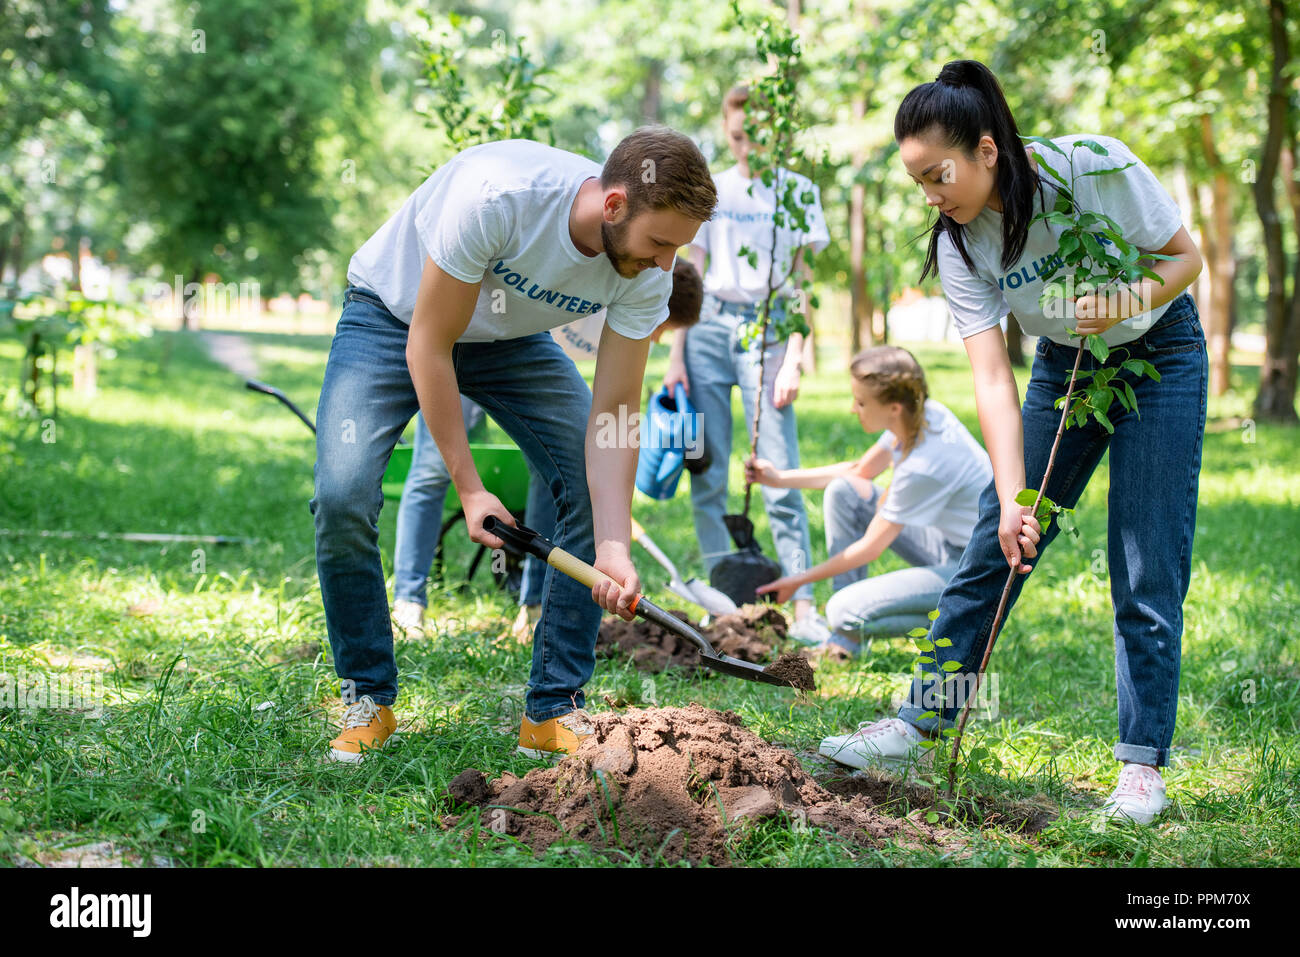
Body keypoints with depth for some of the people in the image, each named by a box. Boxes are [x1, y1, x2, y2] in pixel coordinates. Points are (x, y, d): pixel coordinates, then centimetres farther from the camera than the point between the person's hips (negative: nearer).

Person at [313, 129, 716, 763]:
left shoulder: (647, 273, -23)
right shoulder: (496, 196, -40)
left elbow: (614, 411, -19)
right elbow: (428, 348, -30)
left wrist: (614, 549, -31)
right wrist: (469, 489, -28)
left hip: (511, 339, 4)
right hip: (394, 319, -4)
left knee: (600, 494, -13)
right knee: (341, 499, -23)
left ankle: (552, 713, -2)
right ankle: (368, 701, -1)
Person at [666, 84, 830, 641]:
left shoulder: (798, 191, 6)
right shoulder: (711, 191, 13)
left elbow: (802, 282, 1)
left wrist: (793, 361, -8)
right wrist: (676, 355, 5)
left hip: (767, 329, -3)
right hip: (709, 328, 3)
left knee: (780, 475, -10)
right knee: (707, 476, 1)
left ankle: (803, 608, -10)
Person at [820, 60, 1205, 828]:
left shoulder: (1098, 170, -28)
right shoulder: (959, 243, -17)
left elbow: (1185, 255, -14)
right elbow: (993, 377, -21)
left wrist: (1129, 301, -35)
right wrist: (1013, 499, -30)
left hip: (1159, 353, -3)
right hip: (1066, 363, 3)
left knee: (1147, 570, -7)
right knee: (994, 547, 1)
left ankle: (1144, 762, 1)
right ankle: (921, 720, 12)